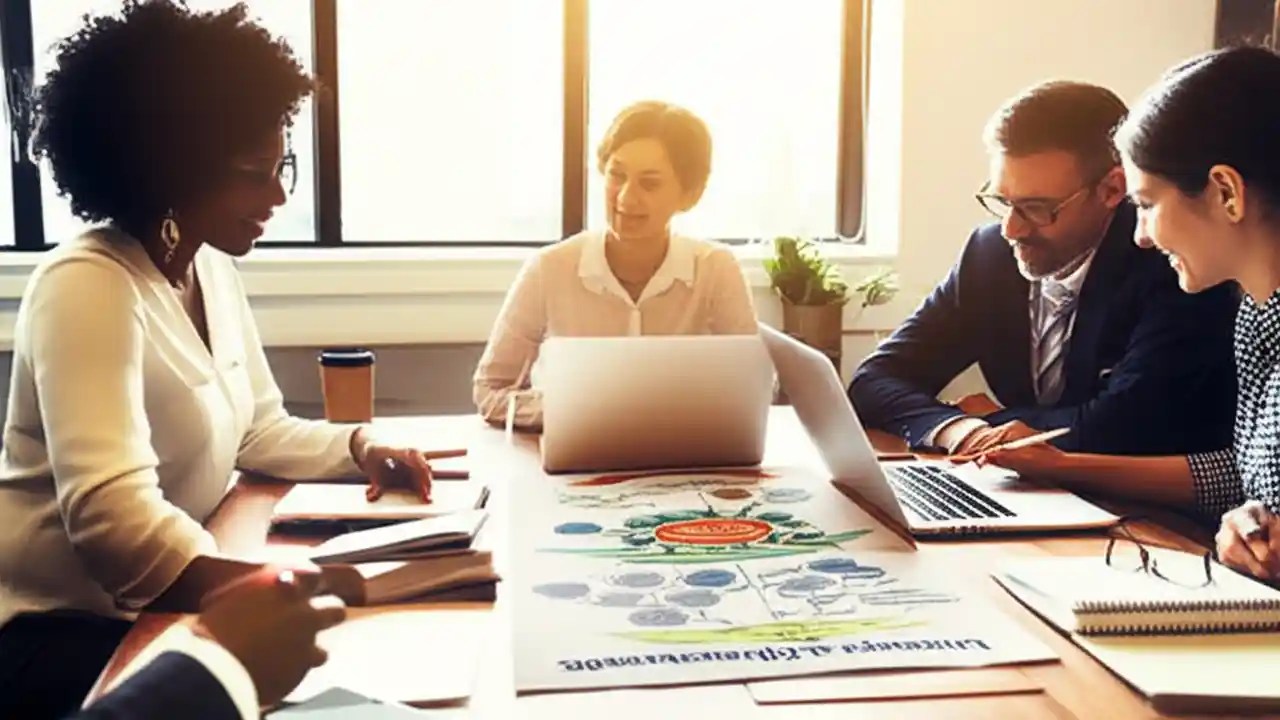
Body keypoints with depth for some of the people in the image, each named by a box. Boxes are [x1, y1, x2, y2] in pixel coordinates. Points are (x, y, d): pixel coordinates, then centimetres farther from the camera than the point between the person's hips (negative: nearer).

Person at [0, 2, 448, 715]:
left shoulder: (212, 267, 4)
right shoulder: (88, 288, -23)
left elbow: (258, 430, 10)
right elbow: (109, 512, -36)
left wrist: (360, 446, -9)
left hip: (153, 607, 8)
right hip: (59, 626, -8)